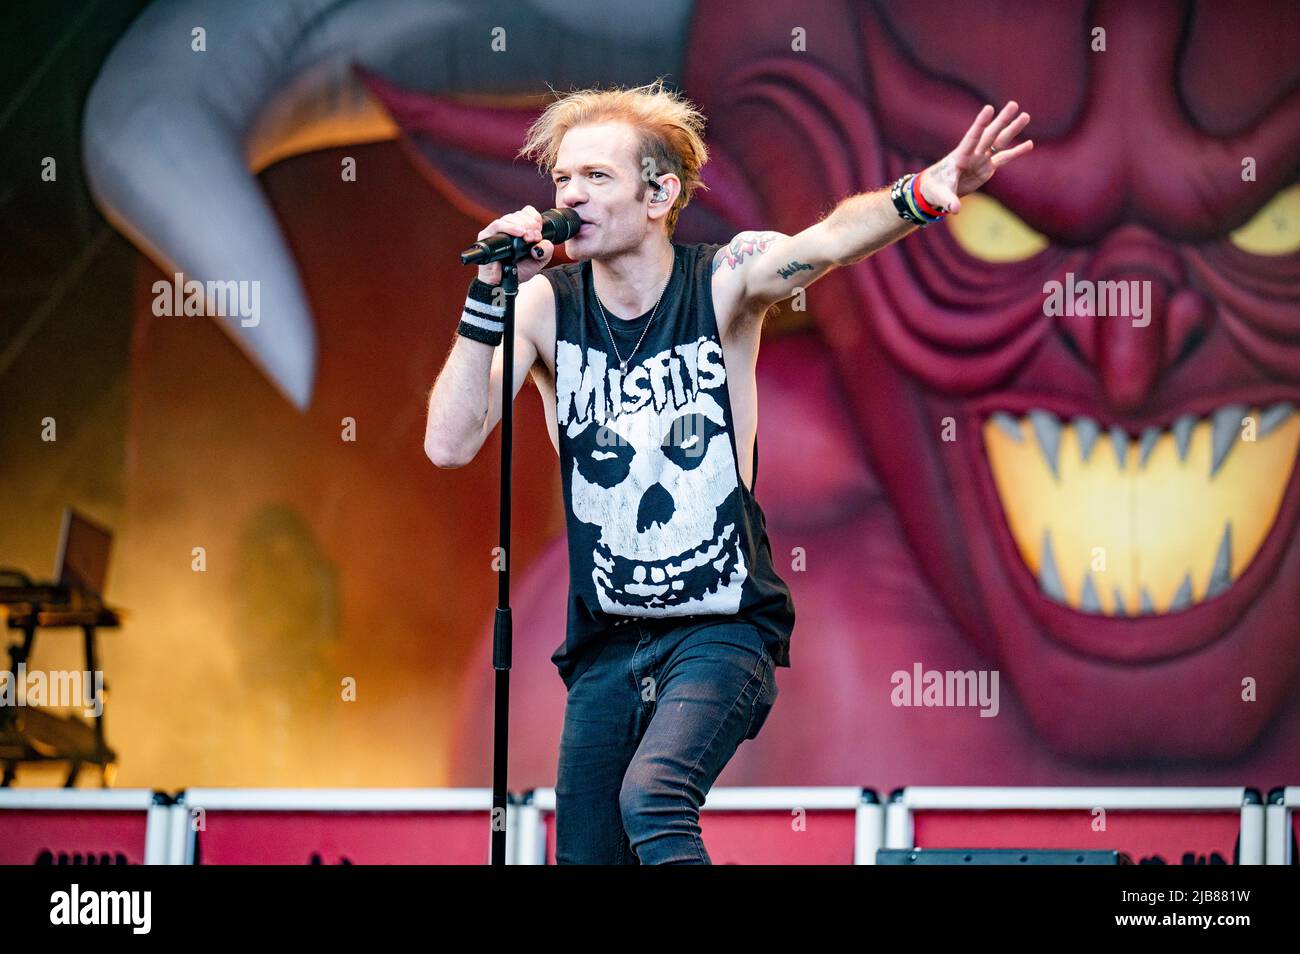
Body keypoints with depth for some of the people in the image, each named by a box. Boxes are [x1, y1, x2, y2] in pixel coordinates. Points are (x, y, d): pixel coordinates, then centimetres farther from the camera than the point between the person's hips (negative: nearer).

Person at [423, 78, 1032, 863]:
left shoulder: (723, 281, -7)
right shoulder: (546, 305, -1)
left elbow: (829, 241, -28)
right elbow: (450, 444, -12)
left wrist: (919, 198, -49)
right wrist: (490, 298, -20)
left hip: (722, 627, -4)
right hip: (607, 642, 4)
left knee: (653, 799, -28)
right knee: (586, 854, 7)